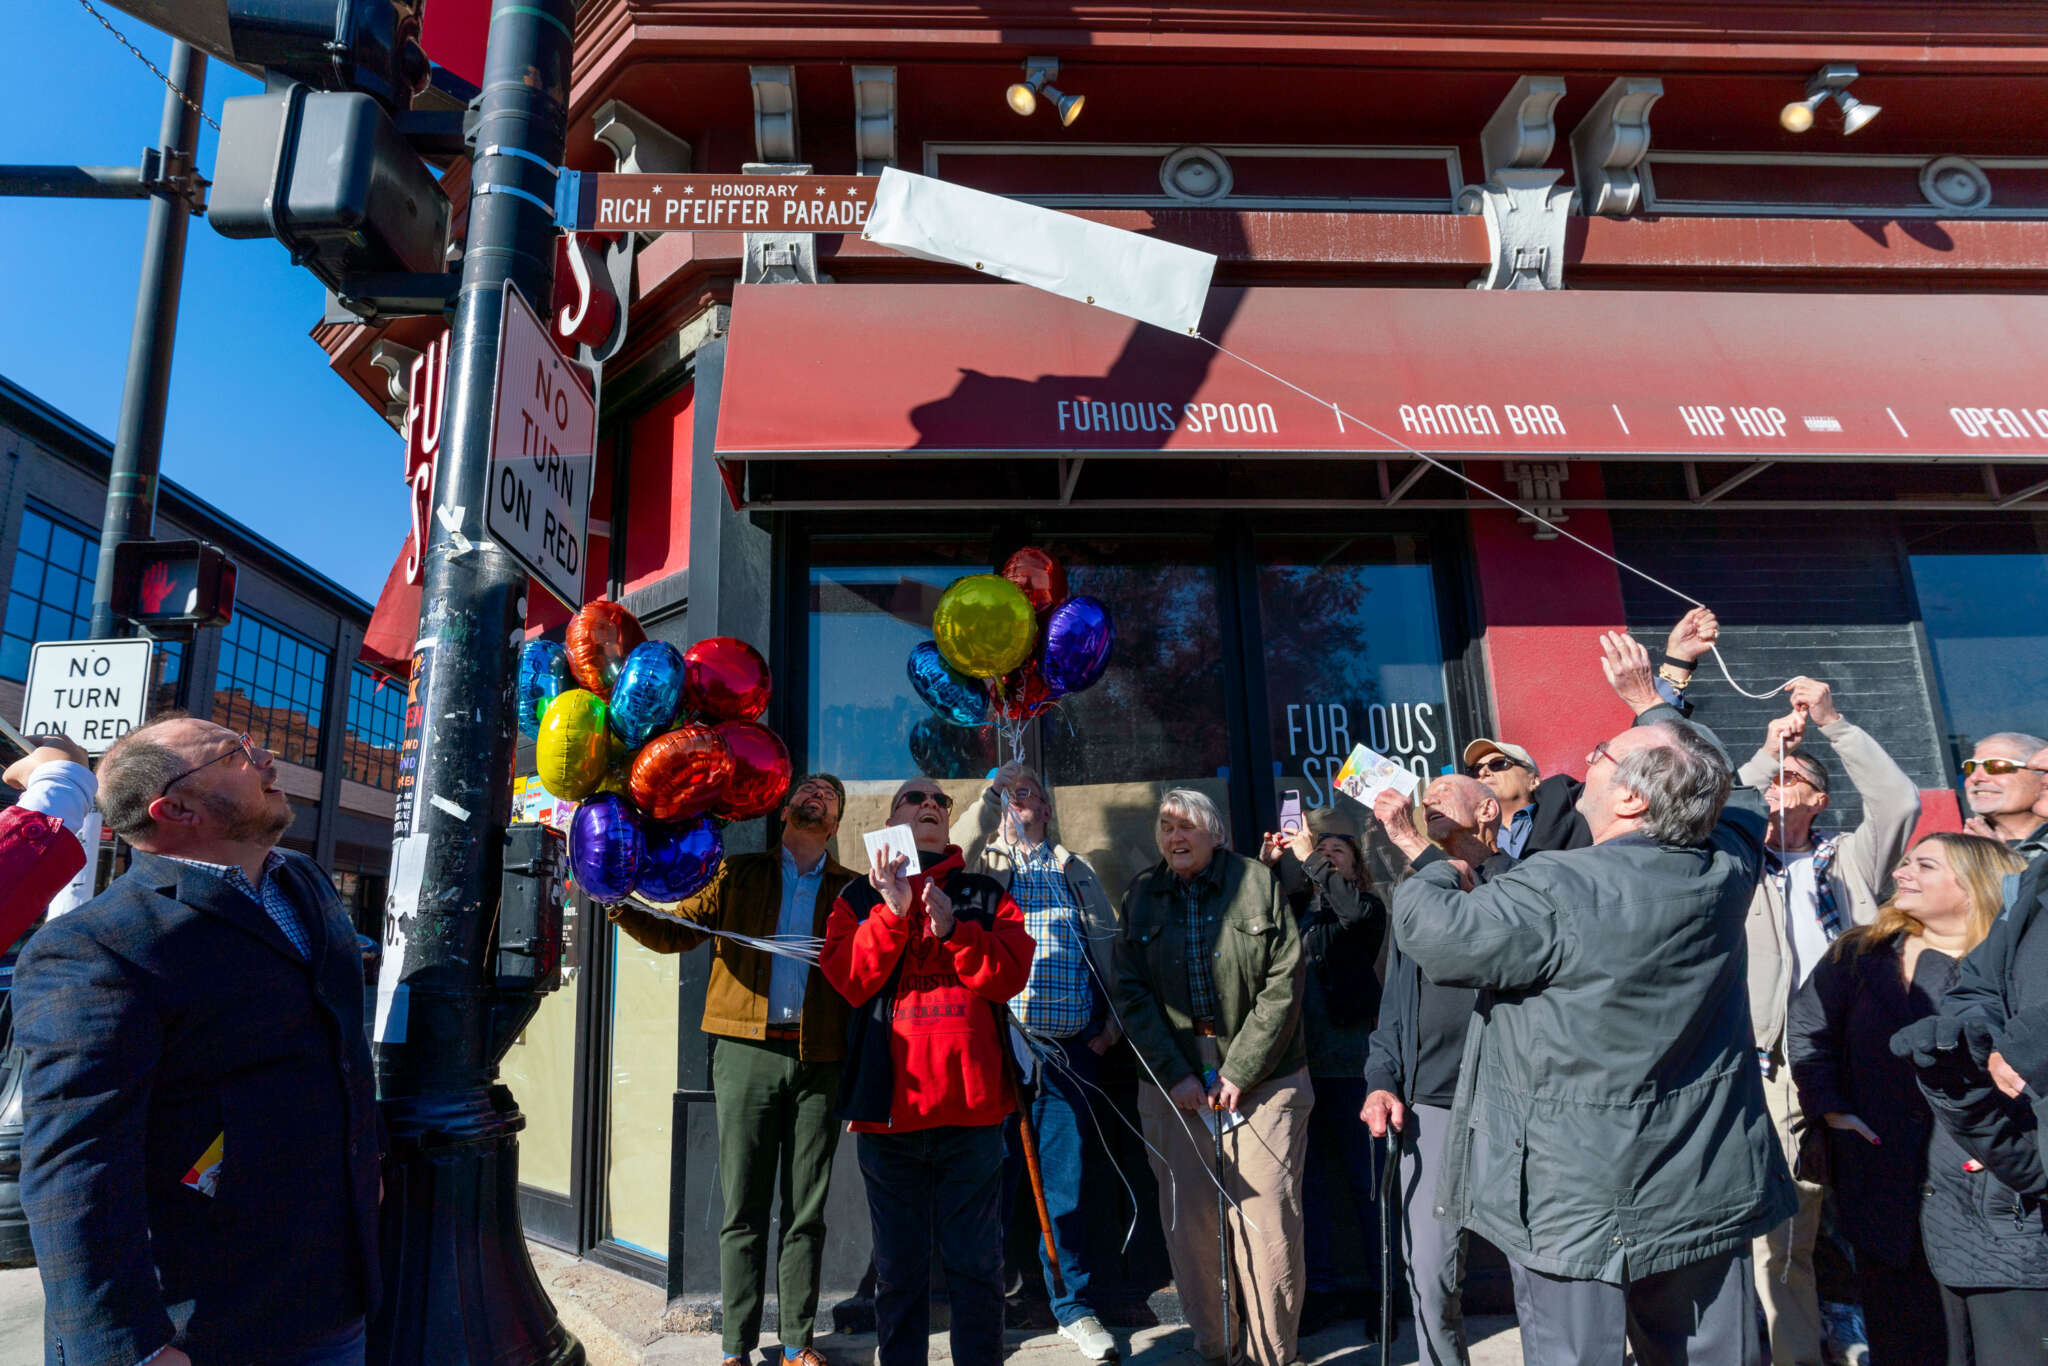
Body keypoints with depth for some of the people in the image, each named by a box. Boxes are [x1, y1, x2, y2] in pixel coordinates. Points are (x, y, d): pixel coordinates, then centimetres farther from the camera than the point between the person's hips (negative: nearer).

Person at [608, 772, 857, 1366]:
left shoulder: (851, 888, 11)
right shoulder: (740, 873, 12)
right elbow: (675, 932, 10)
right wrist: (624, 909, -7)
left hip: (818, 1059, 1)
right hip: (747, 1052, 0)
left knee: (806, 1210, 7)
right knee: (743, 1209, 4)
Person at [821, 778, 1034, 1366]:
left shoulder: (985, 894, 12)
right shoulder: (860, 896, 11)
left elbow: (1009, 975, -1)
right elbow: (848, 980, -4)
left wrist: (951, 929, -13)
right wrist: (893, 911, -14)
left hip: (971, 1102, 0)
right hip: (889, 1102, 0)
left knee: (976, 1261, 7)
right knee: (898, 1264, 10)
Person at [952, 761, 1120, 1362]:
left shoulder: (1075, 869, 16)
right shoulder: (981, 860, 9)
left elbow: (1107, 945, 14)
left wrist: (1113, 1016, 6)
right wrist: (990, 794, -13)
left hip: (1071, 1044, 2)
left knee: (1064, 1178, 8)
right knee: (995, 1173, 3)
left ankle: (1073, 1306, 21)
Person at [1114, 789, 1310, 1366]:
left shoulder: (1258, 883, -1)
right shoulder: (1142, 895, 7)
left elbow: (1283, 984, -4)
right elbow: (1132, 994, 4)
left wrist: (1239, 1073, -8)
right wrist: (1175, 1074, -5)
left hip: (1262, 1081, -2)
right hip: (1174, 1087, 2)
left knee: (1270, 1223, -2)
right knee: (1188, 1222, 3)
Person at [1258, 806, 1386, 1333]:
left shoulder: (1367, 909, -1)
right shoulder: (1293, 905, 8)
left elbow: (1356, 911, -23)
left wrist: (1308, 857, -17)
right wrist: (1267, 867, -8)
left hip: (1349, 1064, -3)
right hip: (1297, 1063, 3)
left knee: (1365, 1179, 6)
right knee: (1307, 1180, 11)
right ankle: (1319, 1287, 24)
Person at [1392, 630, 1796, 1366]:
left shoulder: (1555, 892, -23)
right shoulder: (1726, 870, -3)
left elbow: (1432, 931, -16)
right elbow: (1730, 792, 18)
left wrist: (1432, 859, 5)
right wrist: (1650, 703, 28)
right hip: (1707, 1195, 6)